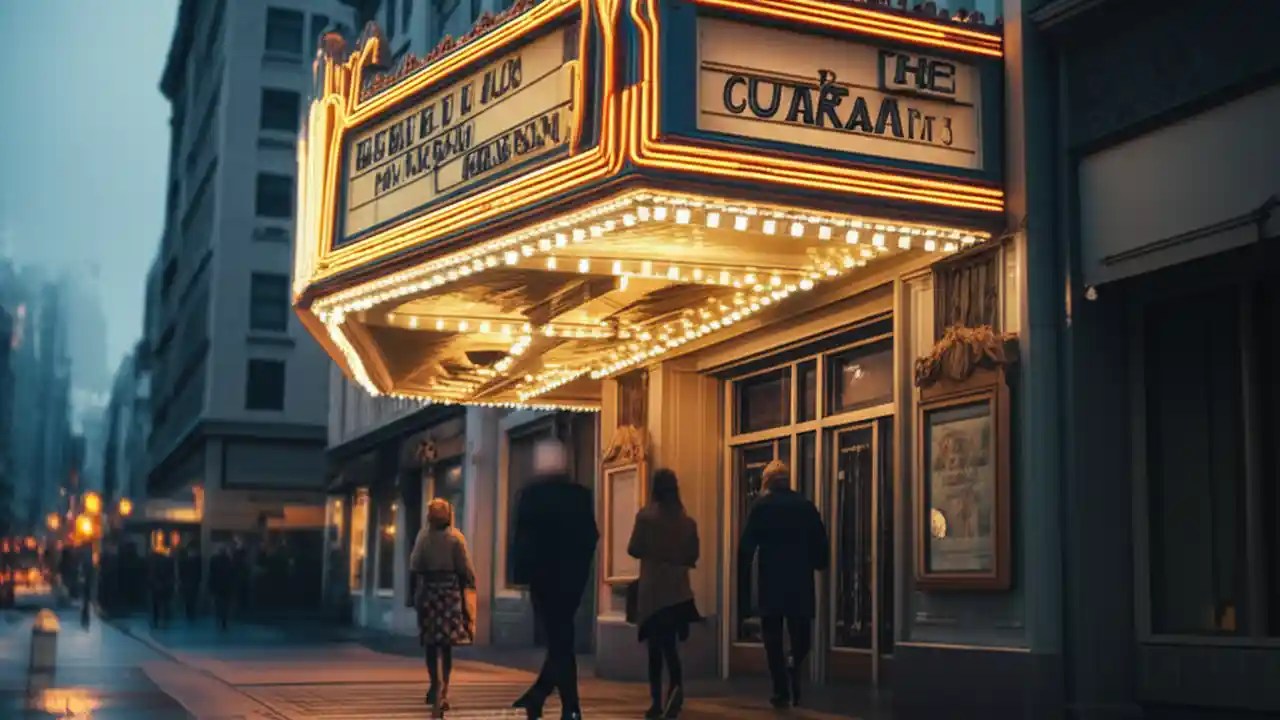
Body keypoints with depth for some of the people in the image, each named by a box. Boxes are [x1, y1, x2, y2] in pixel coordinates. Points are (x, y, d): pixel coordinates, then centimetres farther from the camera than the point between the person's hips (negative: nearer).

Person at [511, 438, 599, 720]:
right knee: (561, 637, 15)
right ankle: (537, 696, 23)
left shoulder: (532, 495, -8)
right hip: (573, 576, 4)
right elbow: (591, 536, 5)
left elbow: (524, 538, -10)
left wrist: (520, 571, -3)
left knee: (558, 639, -1)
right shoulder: (581, 495, 4)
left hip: (544, 575, -4)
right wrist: (579, 566, 14)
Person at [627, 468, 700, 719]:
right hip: (678, 589, 3)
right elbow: (693, 556, 6)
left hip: (653, 588, -3)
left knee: (656, 645, 5)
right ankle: (675, 688, -14)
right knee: (669, 643, 9)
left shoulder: (646, 515, -8)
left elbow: (634, 549, -7)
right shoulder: (687, 520, 2)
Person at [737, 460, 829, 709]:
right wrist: (817, 565, 24)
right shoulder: (806, 506, 4)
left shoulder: (761, 507, -2)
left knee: (774, 639, 5)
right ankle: (794, 666, -13)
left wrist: (743, 592, -1)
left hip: (771, 584, -2)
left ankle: (782, 691, 1)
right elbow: (821, 546, 3)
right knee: (801, 637, 14)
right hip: (801, 584, 2)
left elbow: (746, 549, -6)